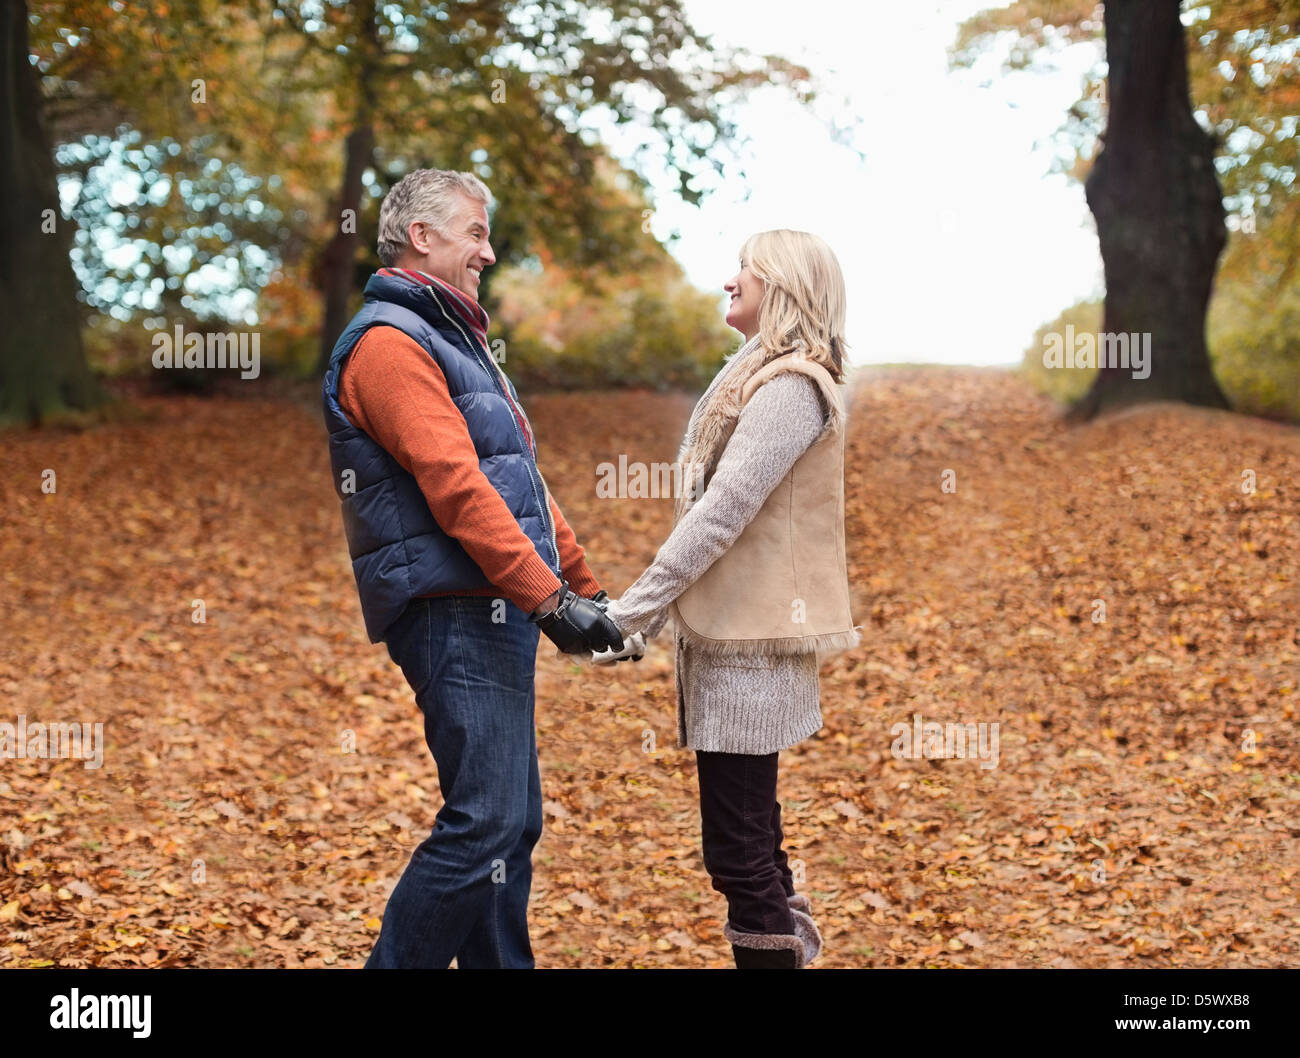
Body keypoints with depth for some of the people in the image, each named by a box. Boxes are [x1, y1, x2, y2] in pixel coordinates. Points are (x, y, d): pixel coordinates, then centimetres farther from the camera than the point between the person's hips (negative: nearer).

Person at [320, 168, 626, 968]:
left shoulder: (451, 338, 22)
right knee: (485, 822, -13)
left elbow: (522, 482, 24)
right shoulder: (390, 342, -10)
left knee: (512, 824, 12)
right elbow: (455, 488, -20)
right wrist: (551, 599, -22)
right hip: (455, 613, -10)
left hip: (494, 613, 10)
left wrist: (585, 584, 20)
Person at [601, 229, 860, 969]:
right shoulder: (760, 377, 16)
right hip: (729, 627, 10)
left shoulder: (790, 388, -14)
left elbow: (720, 513, -21)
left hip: (752, 638, -10)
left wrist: (632, 610, -20)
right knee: (749, 828, 16)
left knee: (737, 844, -6)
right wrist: (656, 607, 14)